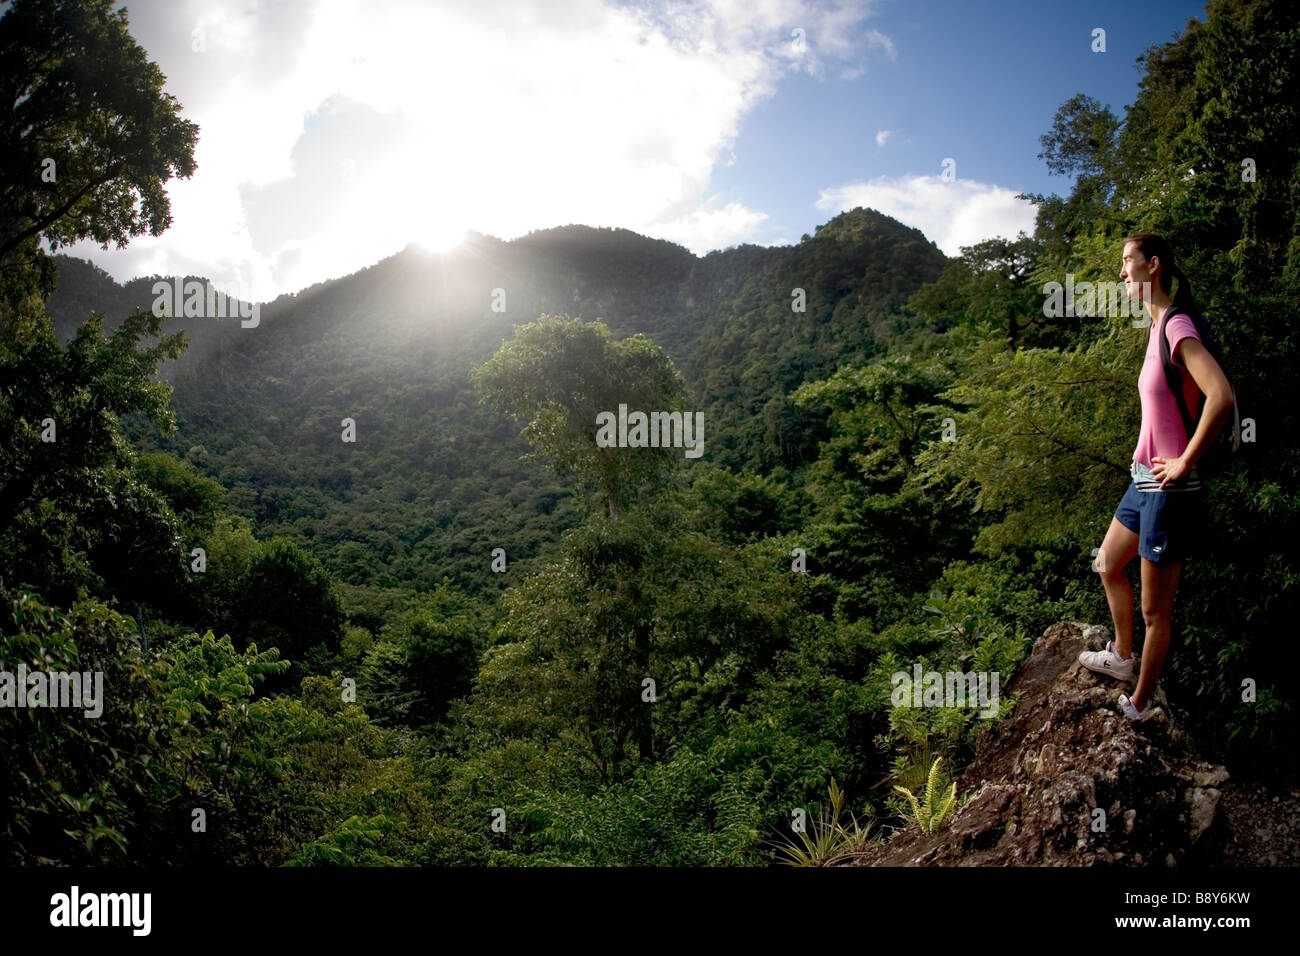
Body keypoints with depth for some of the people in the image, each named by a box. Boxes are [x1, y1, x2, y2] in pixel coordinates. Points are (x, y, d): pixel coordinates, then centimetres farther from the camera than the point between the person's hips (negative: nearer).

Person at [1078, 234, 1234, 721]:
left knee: (1155, 611, 6)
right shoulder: (1157, 325, 9)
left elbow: (1222, 397, -35)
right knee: (1108, 566, 27)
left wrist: (1184, 462, -24)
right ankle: (1121, 656, 46)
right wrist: (1151, 459, 17)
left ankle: (1142, 701, 22)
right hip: (1144, 480, 10)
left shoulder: (1177, 326, -20)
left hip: (1170, 490, -10)